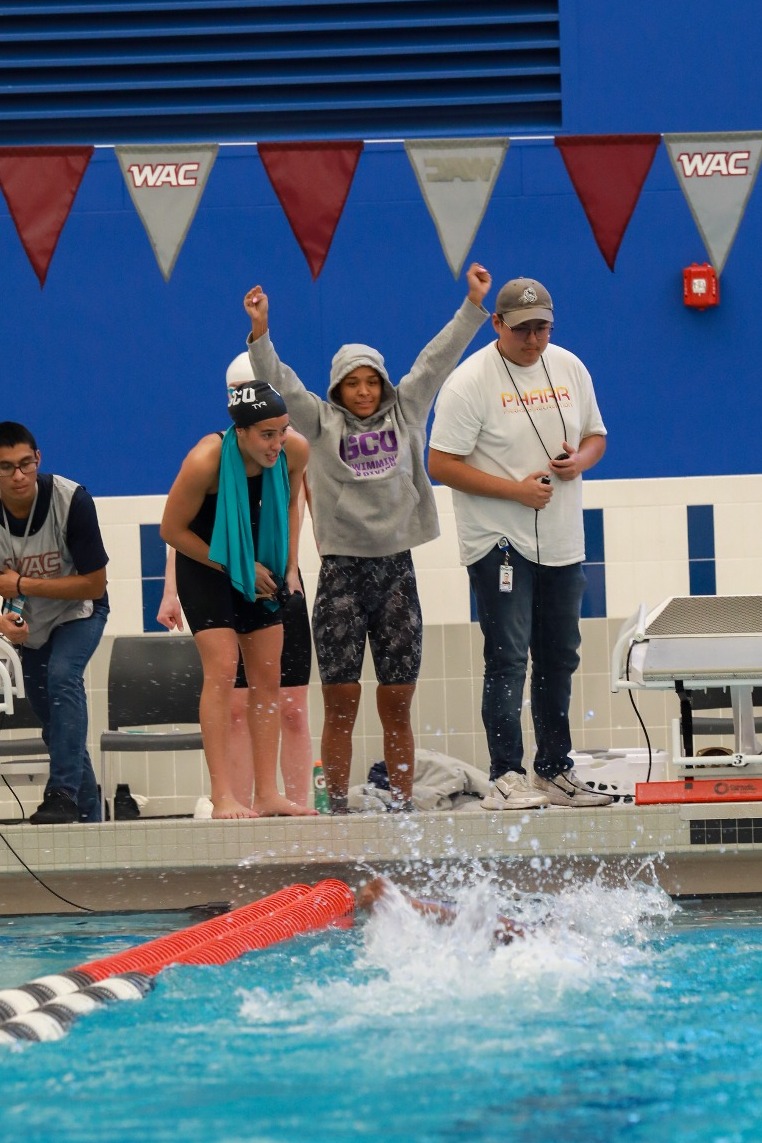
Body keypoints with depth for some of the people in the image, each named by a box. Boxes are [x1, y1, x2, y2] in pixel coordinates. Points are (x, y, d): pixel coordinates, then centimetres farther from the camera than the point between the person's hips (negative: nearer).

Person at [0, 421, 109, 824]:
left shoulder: (71, 500, -28)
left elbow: (94, 584, -24)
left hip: (79, 613, -4)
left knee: (62, 676, -31)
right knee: (54, 724, 9)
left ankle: (63, 793, -33)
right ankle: (89, 813, 23)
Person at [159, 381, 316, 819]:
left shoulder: (295, 453, -14)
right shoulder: (206, 462, -29)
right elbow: (173, 530, -17)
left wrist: (287, 564, 2)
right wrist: (234, 568, -16)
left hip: (262, 569, 5)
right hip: (207, 567, -5)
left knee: (267, 677, 2)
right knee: (222, 671, -16)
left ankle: (267, 794, 4)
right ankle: (224, 796, -18)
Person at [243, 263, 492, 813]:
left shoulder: (406, 413, 10)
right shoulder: (322, 423, 5)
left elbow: (438, 359, 7)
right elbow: (280, 381, -5)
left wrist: (473, 305, 2)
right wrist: (260, 333, -19)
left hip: (396, 570, 2)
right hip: (343, 573, -2)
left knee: (397, 704, 4)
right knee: (341, 701, -2)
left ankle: (403, 804, 9)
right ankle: (337, 805, 2)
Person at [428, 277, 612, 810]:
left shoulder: (569, 368, 8)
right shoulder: (470, 380, -11)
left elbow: (596, 434, 19)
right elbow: (442, 464, -13)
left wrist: (580, 459, -6)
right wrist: (516, 490, -19)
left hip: (563, 542, 6)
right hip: (499, 541, -6)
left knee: (559, 660, 11)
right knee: (508, 658, -11)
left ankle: (556, 771, 21)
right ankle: (507, 776, -11)